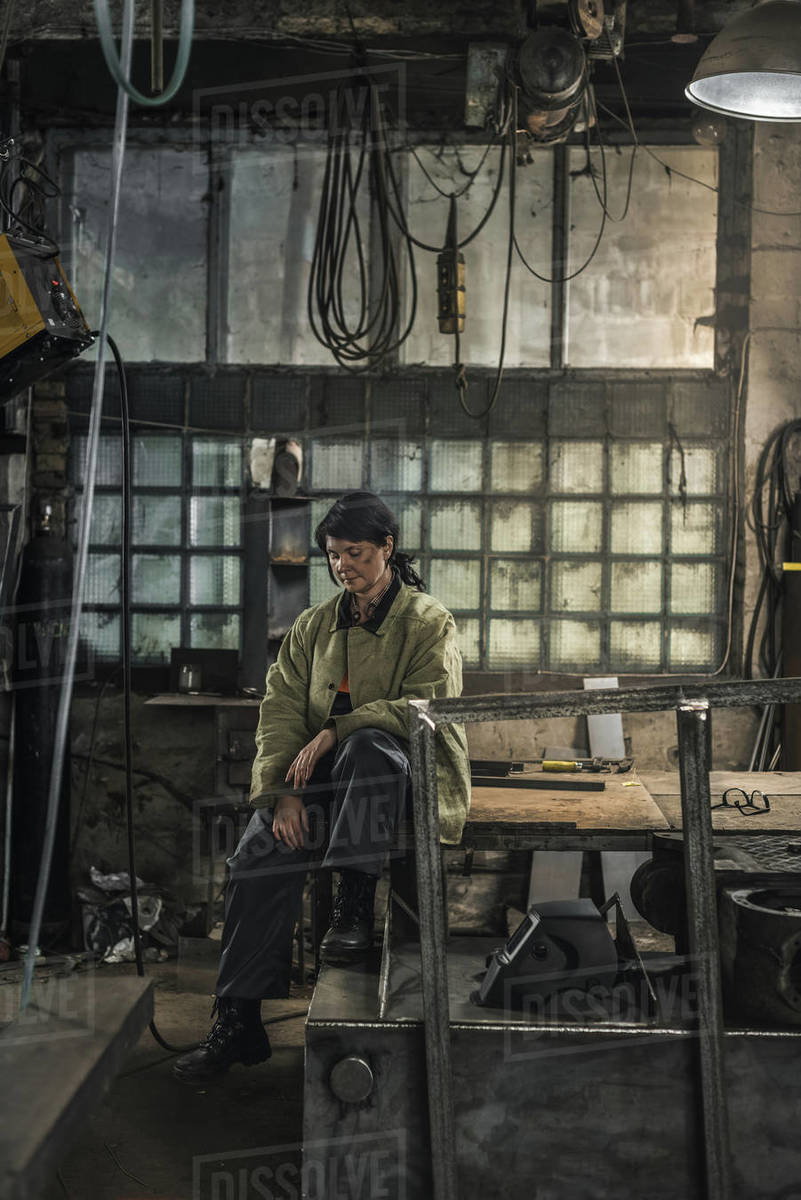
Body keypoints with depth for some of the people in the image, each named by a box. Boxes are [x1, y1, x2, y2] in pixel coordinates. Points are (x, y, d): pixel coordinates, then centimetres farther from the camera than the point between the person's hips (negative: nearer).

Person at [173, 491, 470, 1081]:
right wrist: (282, 792, -13)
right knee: (261, 848, -25)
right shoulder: (315, 625, 13)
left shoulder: (428, 620, 0)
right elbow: (282, 710, 4)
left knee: (368, 746, -39)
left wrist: (336, 732, -20)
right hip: (320, 774, 4)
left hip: (404, 773, -3)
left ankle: (355, 904, -29)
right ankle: (239, 1020, -20)